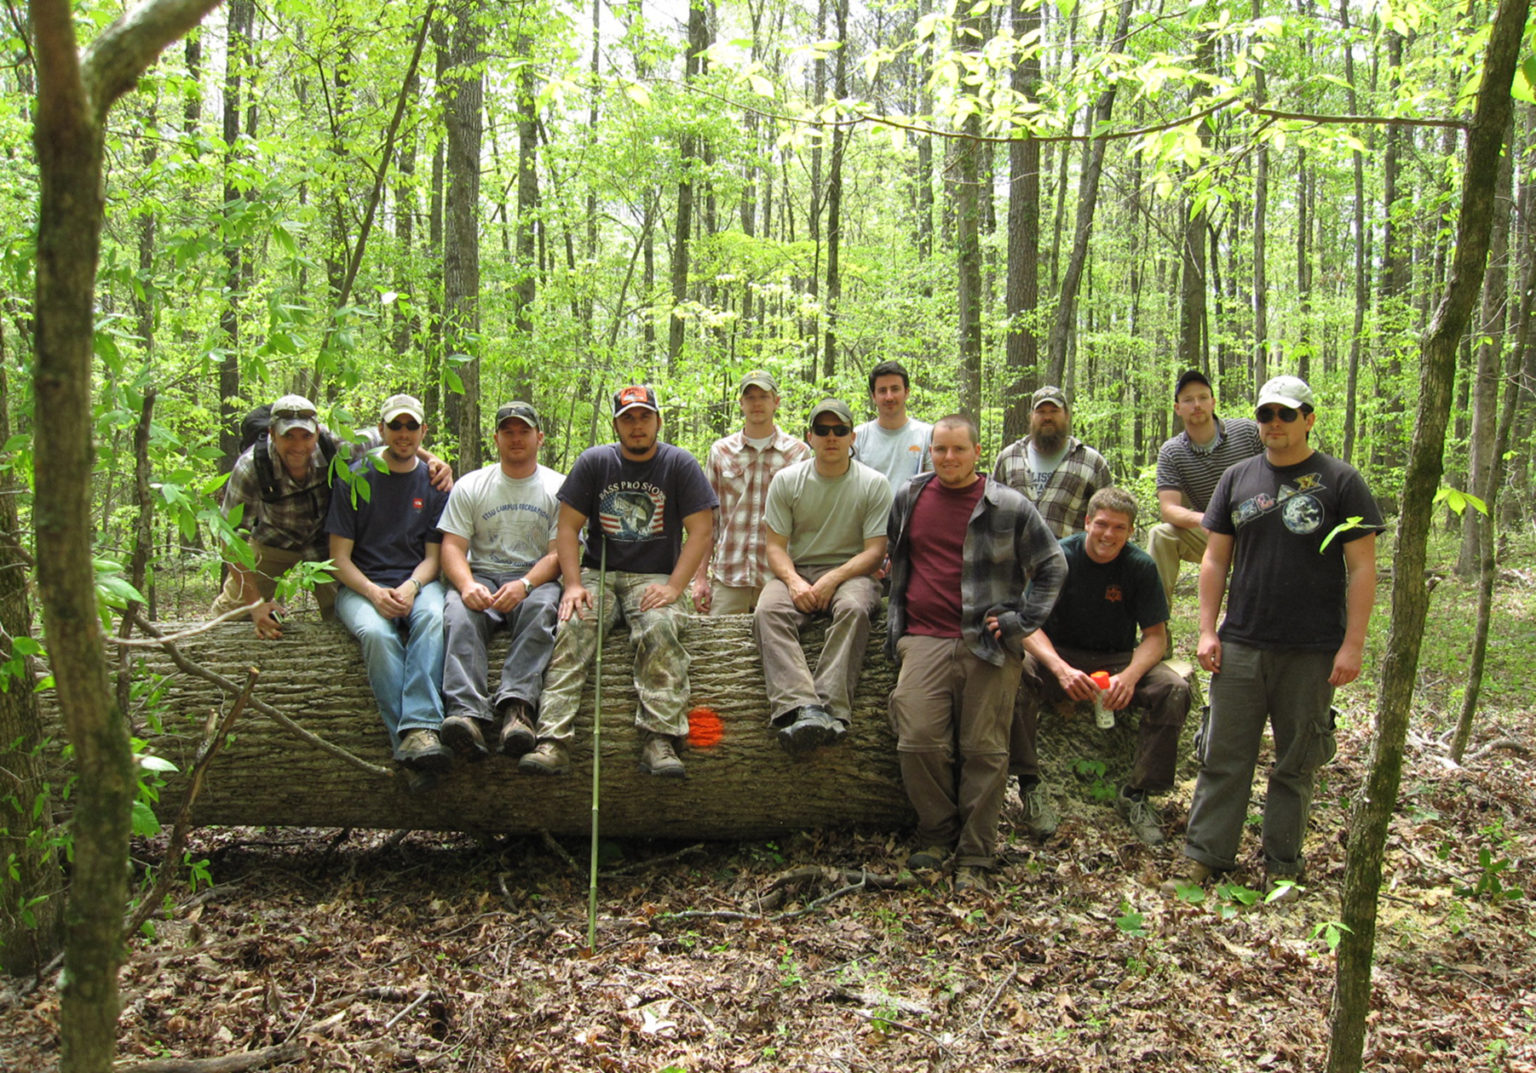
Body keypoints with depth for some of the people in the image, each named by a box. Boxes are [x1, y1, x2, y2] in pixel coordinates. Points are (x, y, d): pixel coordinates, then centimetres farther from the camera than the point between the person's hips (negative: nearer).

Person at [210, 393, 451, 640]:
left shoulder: (337, 447, -31)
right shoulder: (249, 469, -33)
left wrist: (432, 458, -31)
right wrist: (255, 603, -31)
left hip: (327, 540, 1)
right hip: (271, 542, 0)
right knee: (234, 610, 13)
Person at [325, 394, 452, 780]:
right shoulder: (355, 479, 7)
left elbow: (433, 556, 10)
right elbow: (340, 556, 3)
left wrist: (411, 587, -13)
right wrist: (374, 593, -15)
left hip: (417, 582, 1)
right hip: (362, 585, -1)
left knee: (433, 618, -35)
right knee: (377, 634, -35)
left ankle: (420, 731, -48)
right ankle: (410, 743, -41)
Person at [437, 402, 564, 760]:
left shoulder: (558, 488, 9)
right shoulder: (470, 486, 13)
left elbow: (559, 555, 0)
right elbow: (452, 546, 4)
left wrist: (525, 584, -20)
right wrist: (467, 585, -18)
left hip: (536, 579, -1)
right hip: (482, 575, 1)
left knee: (541, 608, -36)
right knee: (459, 613, -33)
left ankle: (516, 705, -49)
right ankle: (466, 712, -49)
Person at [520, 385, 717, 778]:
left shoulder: (680, 464, 5)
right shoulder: (594, 461, 9)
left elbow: (701, 530, -1)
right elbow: (567, 527, 6)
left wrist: (673, 587, -14)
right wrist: (573, 584, -10)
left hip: (653, 578, -1)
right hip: (597, 573, 1)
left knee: (660, 628, -33)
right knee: (572, 628, -29)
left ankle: (659, 742, -39)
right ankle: (553, 742, -37)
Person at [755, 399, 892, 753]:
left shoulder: (874, 484, 2)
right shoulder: (786, 480, 8)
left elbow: (874, 551, -3)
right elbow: (776, 546, 4)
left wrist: (833, 579, -19)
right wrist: (794, 581, -17)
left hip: (850, 573, -1)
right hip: (796, 571, 2)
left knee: (853, 608, -37)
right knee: (768, 610, -31)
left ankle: (830, 709, -46)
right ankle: (804, 709, -48)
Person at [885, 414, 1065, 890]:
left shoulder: (1009, 507, 2)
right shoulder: (908, 498, 12)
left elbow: (1052, 566, 8)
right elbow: (892, 557, 30)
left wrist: (1022, 620, 1)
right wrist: (896, 607, 20)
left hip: (988, 645, -2)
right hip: (924, 640, 2)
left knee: (984, 751, -1)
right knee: (919, 743, -9)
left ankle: (975, 858, 10)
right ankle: (937, 836, 12)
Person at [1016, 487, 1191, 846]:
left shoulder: (1140, 566, -8)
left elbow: (1156, 635, -7)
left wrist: (1130, 675, -29)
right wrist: (1061, 669, -36)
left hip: (1118, 659, 2)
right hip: (1060, 653, -2)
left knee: (1174, 690, -26)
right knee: (1017, 678, -34)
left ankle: (1136, 794, -12)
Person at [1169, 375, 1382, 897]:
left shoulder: (1340, 481, -1)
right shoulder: (1238, 478, 8)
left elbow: (1362, 567, -3)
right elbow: (1215, 559, 11)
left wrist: (1353, 644, -9)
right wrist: (1207, 630, 4)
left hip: (1313, 652, -2)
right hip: (1241, 645, 2)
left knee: (1296, 764, 8)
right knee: (1224, 757, 4)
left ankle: (1282, 867, 19)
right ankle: (1205, 856, 13)